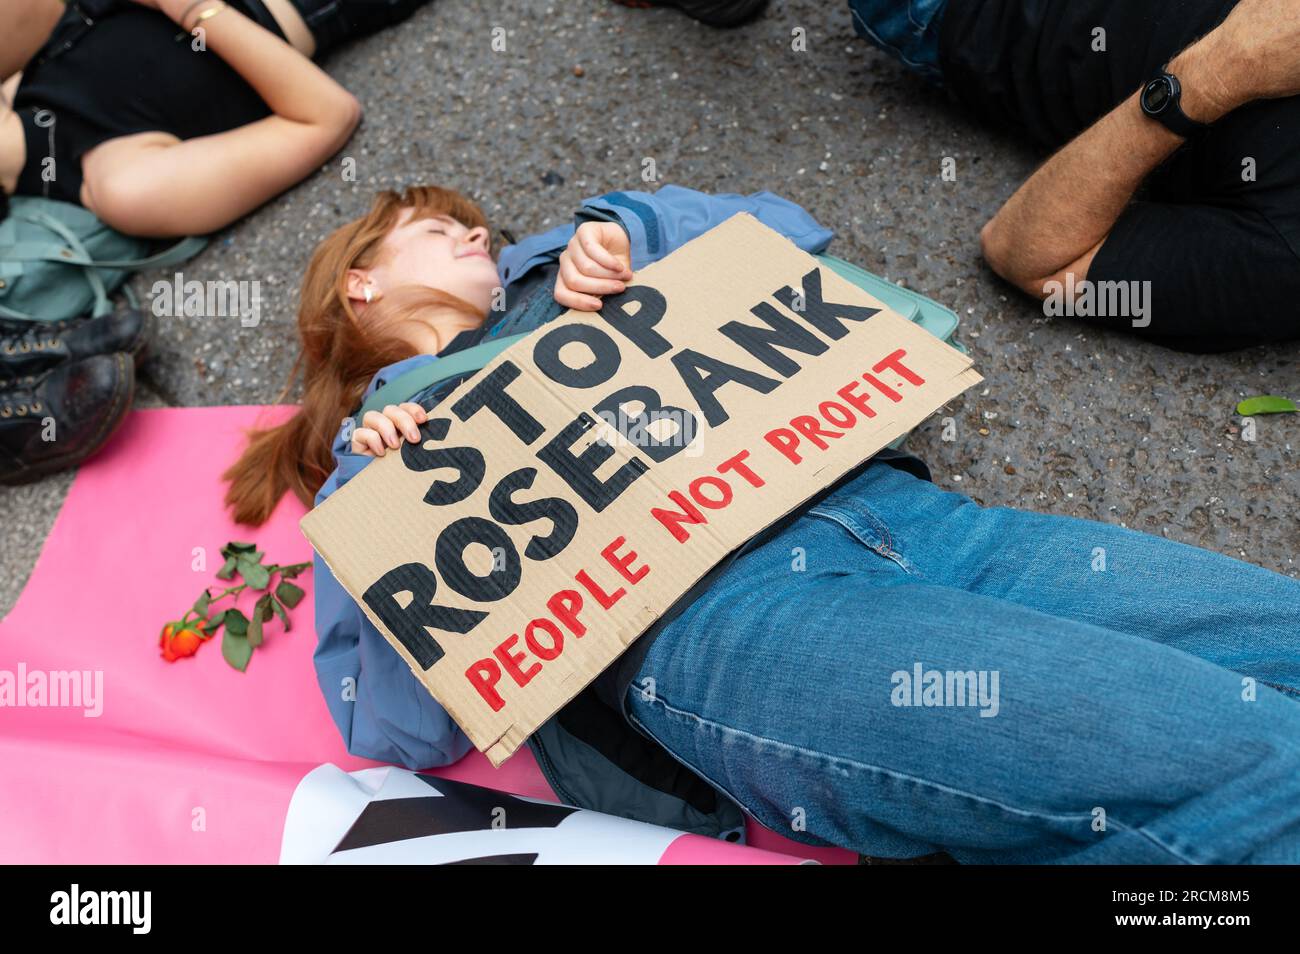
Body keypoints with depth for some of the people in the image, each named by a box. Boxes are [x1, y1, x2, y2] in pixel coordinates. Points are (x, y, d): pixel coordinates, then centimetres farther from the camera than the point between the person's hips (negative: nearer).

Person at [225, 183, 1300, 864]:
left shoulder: (559, 280, 32)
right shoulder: (377, 454, 19)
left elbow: (781, 230, 28)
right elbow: (409, 732, 6)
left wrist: (625, 229, 13)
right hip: (708, 617, -6)